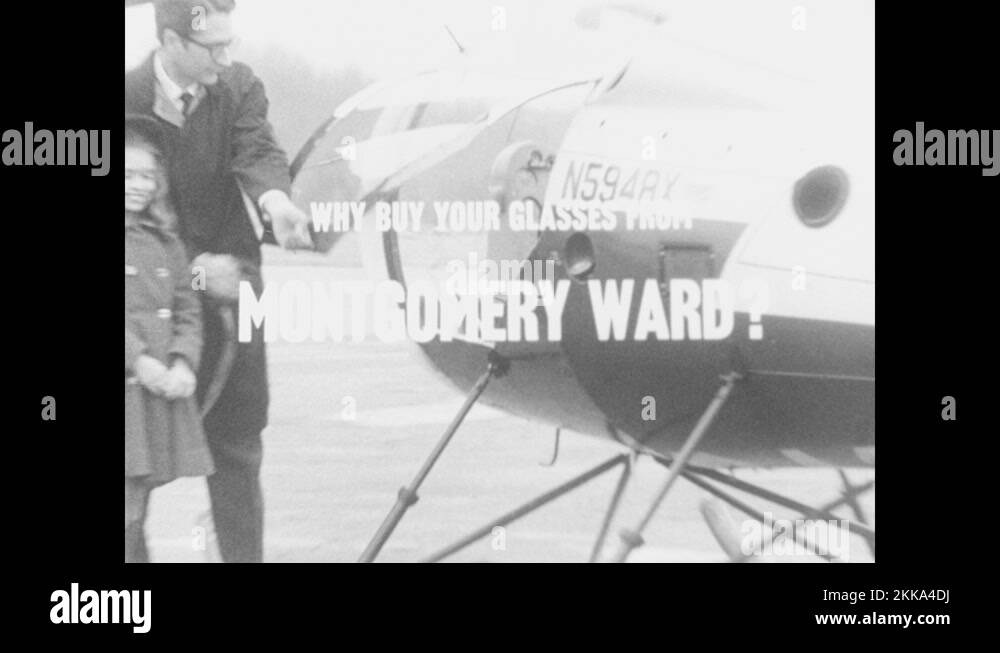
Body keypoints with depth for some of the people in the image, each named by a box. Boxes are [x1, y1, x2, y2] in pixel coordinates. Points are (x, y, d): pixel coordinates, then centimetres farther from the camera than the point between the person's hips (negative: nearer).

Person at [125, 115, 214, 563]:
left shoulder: (164, 242, 16)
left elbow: (188, 310, 12)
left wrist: (183, 363, -4)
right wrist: (139, 360, -18)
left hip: (163, 389, 6)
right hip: (128, 388, -6)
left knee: (139, 507, 12)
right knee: (128, 512, -11)